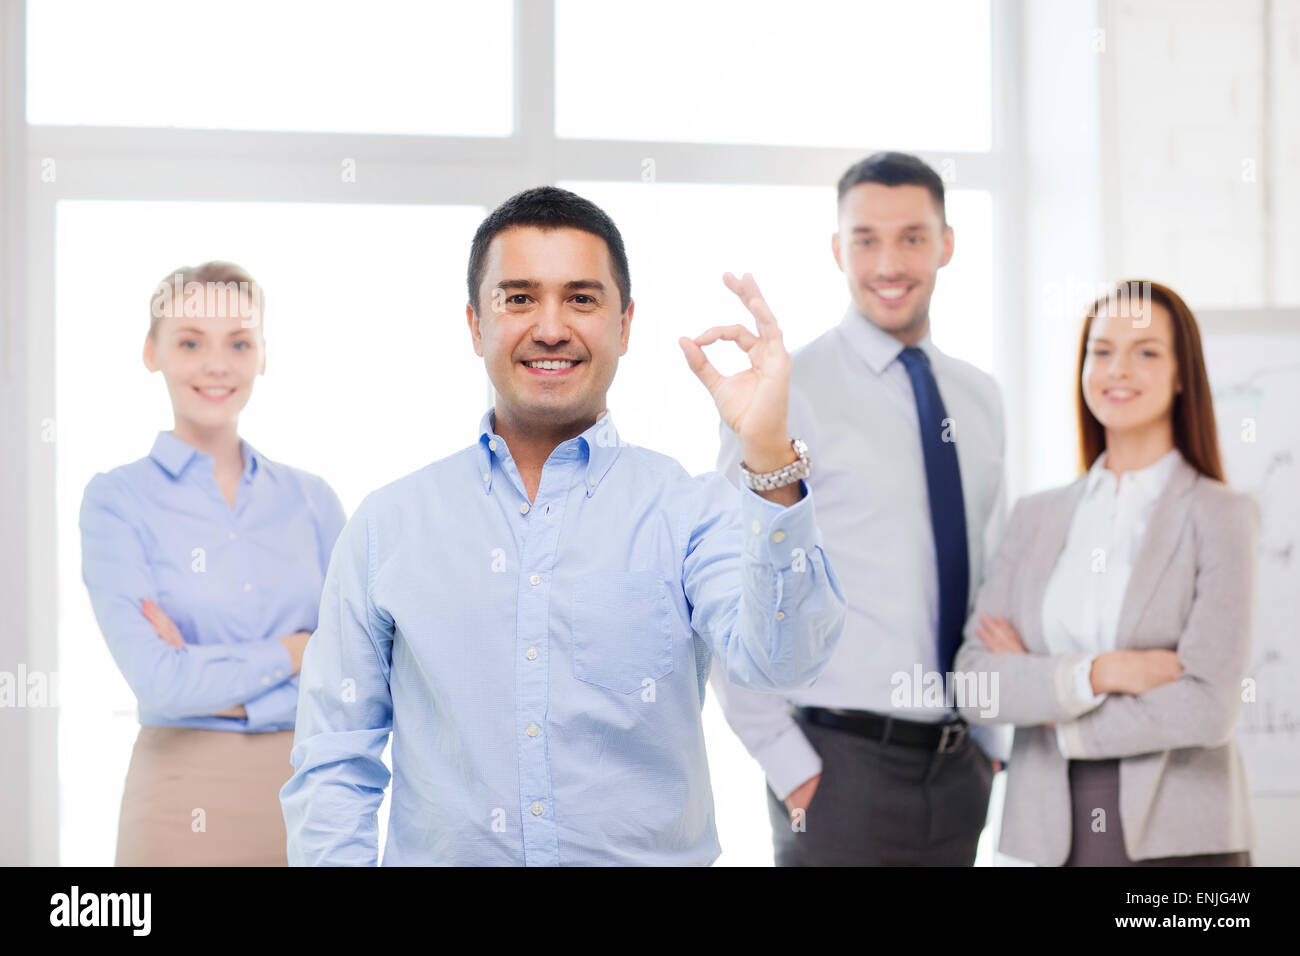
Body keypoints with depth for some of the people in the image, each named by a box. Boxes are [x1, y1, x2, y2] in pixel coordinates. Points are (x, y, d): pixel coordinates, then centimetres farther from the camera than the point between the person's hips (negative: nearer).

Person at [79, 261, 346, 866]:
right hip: (186, 807, -3)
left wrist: (218, 683, -11)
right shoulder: (117, 499, -3)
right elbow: (159, 681, -14)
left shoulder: (311, 499, 6)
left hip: (311, 793, 3)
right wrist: (296, 650, -6)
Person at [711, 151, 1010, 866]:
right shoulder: (783, 394, -7)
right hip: (842, 765, -5)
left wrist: (992, 741, 11)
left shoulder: (979, 399, 12)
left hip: (958, 771, 5)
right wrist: (790, 770, -13)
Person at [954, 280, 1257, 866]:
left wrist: (1049, 698, -5)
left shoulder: (1219, 516, -3)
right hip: (1056, 836, 3)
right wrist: (1096, 674, -15)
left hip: (1180, 837, -3)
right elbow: (973, 684, -1)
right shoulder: (1037, 518, 9)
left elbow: (1209, 708, -12)